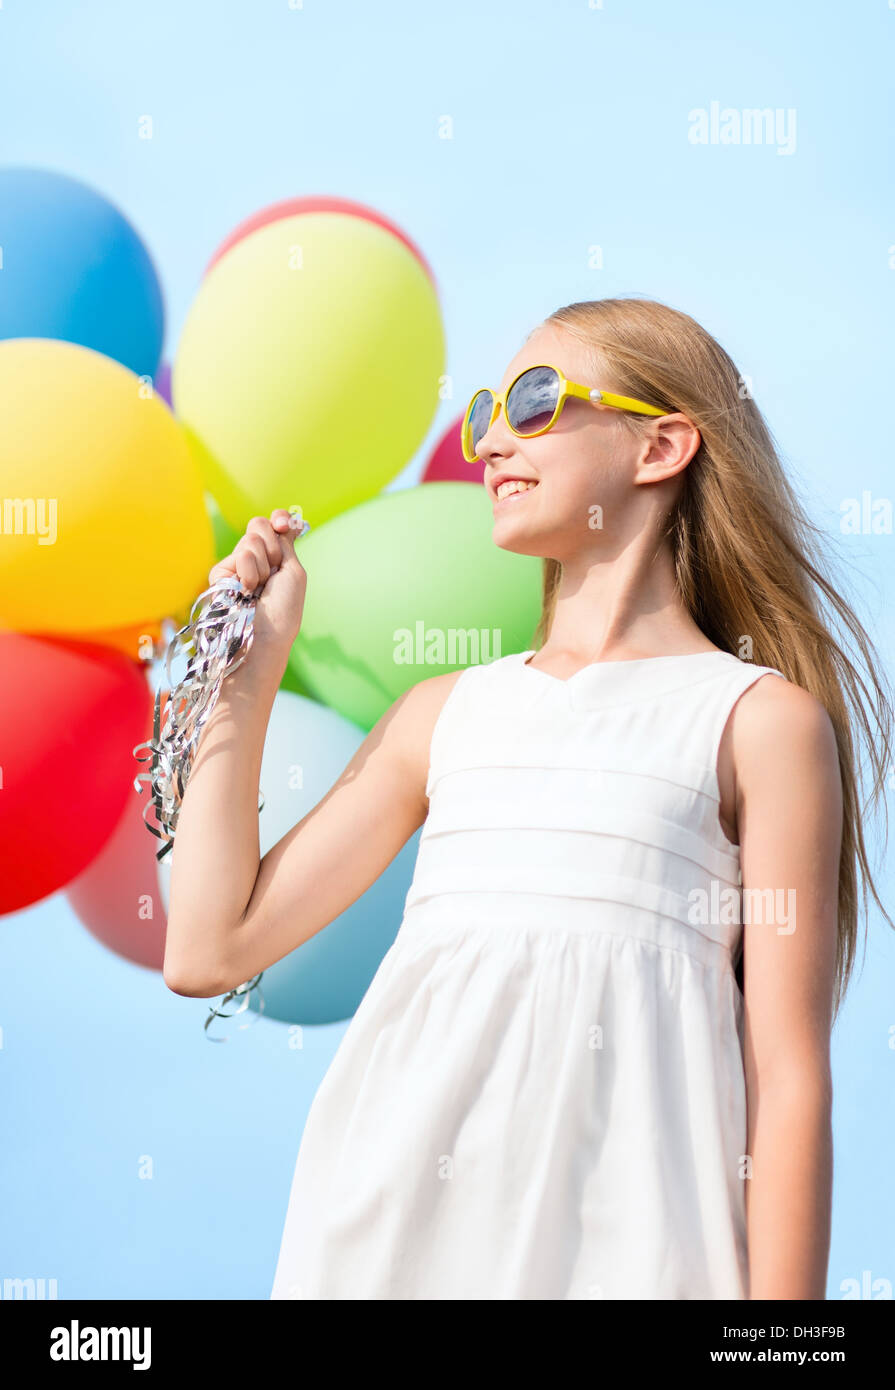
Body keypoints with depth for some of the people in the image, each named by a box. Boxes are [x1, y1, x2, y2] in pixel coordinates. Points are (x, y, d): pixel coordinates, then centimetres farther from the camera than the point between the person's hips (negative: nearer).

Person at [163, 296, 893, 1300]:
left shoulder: (763, 720, 2)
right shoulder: (447, 714, 15)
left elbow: (789, 1076, -2)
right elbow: (210, 949, 14)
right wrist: (250, 663, 15)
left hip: (611, 1216, -4)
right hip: (396, 1210, 4)